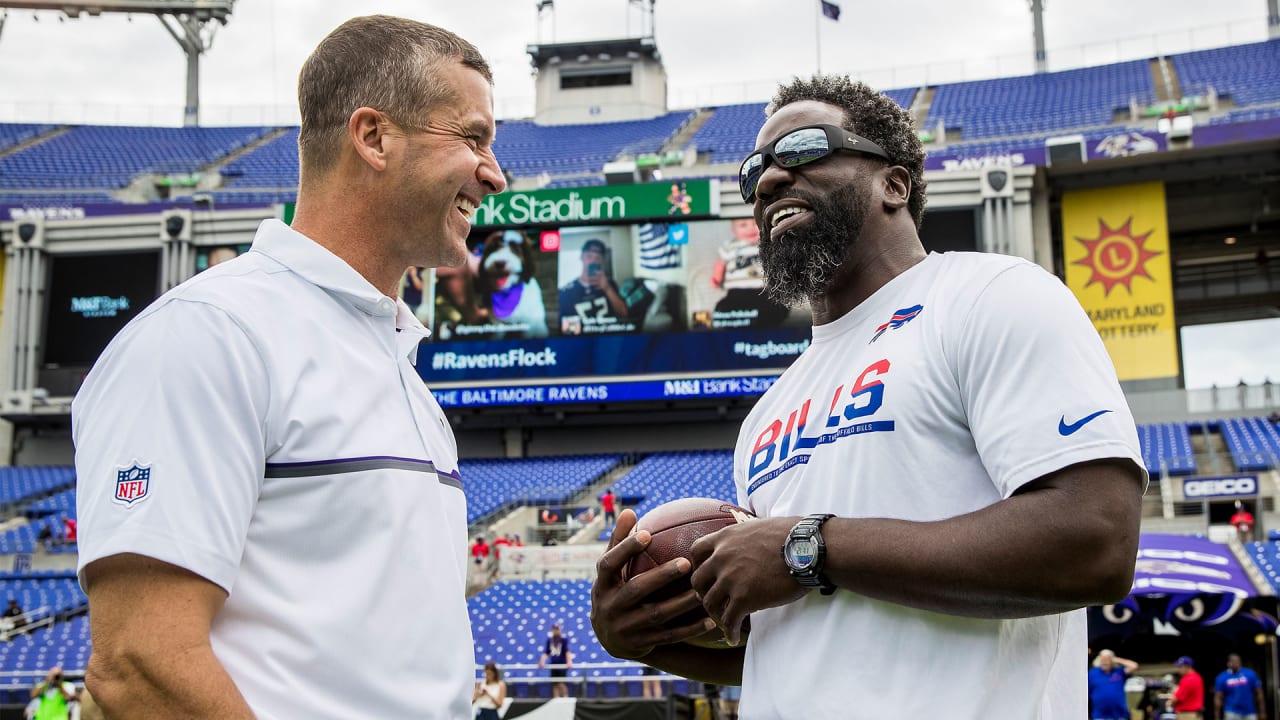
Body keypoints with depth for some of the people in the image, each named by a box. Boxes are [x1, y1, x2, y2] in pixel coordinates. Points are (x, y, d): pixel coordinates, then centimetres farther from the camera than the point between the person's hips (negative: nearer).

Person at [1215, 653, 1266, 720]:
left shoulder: (1250, 674, 2)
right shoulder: (1222, 678, -1)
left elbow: (1259, 693, 6)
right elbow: (1218, 698, -1)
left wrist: (1262, 712, 3)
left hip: (1249, 713, 2)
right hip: (1232, 713, -2)